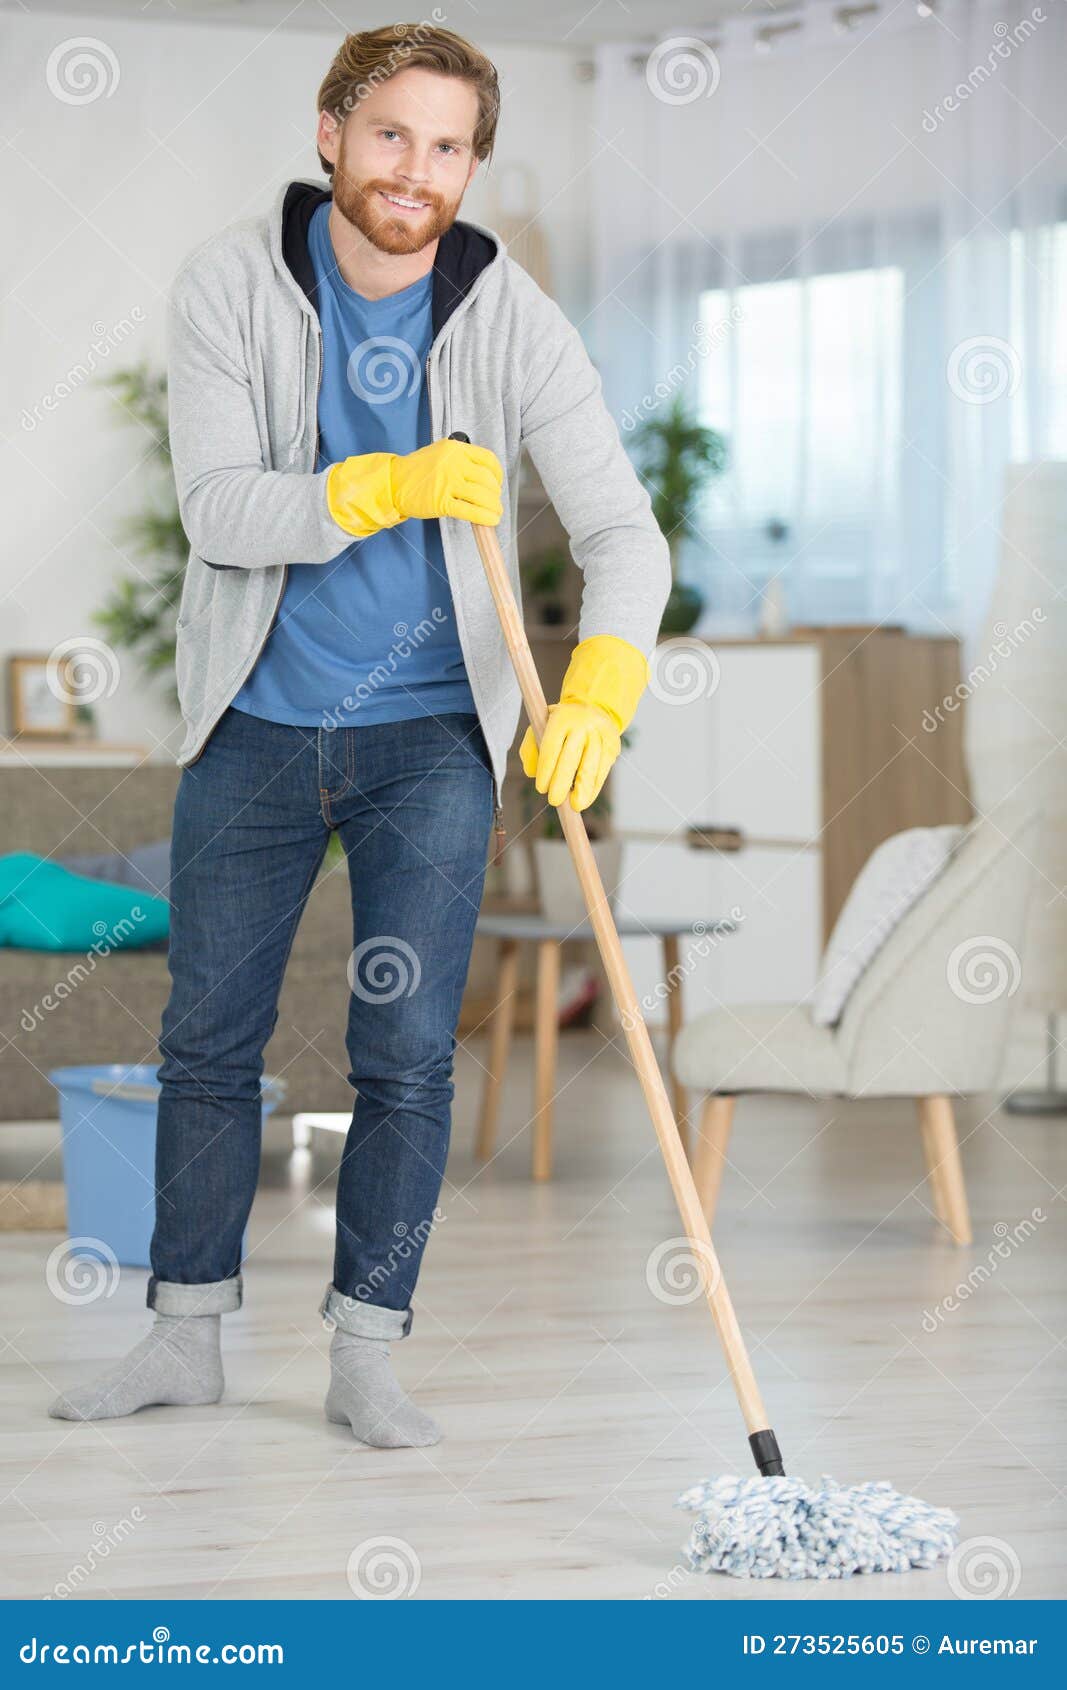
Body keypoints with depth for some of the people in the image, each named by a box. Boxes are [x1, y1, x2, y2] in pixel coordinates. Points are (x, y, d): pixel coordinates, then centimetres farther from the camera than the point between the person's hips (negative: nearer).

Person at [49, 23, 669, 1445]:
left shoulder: (513, 323, -10)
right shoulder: (231, 287, -10)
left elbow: (621, 531, -15)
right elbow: (218, 509, -18)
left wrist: (597, 696, -33)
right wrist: (393, 487, -33)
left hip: (430, 735, -1)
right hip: (254, 724, 1)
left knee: (408, 1055, -2)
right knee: (208, 1042, 8)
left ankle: (367, 1357, 9)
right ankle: (187, 1335, 22)